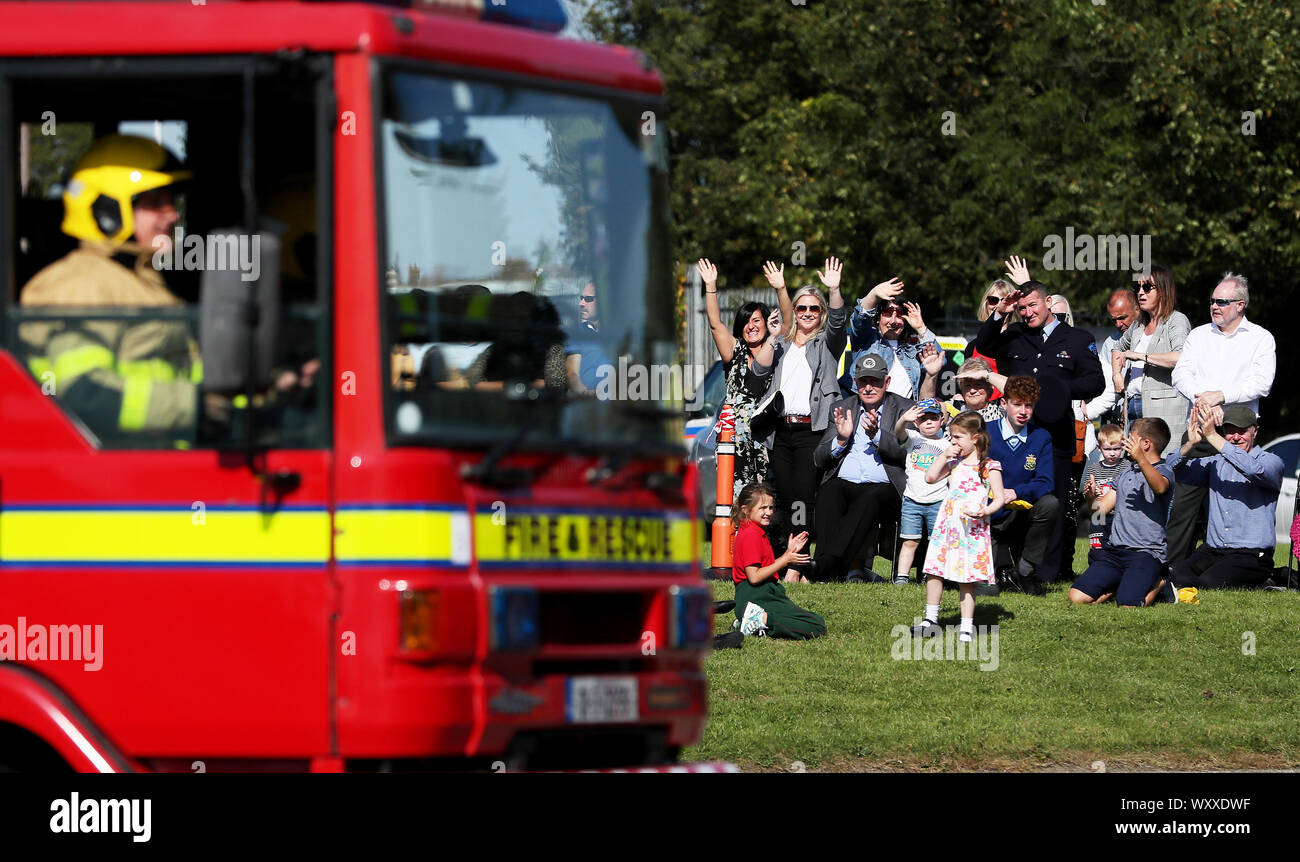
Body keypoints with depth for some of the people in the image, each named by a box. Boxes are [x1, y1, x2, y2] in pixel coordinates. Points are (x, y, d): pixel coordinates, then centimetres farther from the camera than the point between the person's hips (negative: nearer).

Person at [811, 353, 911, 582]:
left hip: (883, 486, -3)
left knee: (868, 502, -37)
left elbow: (907, 453, -5)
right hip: (843, 483, 3)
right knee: (828, 496, -33)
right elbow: (819, 460, 13)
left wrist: (876, 435, -19)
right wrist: (841, 439, -7)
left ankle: (826, 562, -50)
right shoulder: (842, 408, 20)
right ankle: (831, 574, -46)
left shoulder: (903, 409, 11)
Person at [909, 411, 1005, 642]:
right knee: (934, 573, 3)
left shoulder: (990, 467, -3)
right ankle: (931, 619, 14)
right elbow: (930, 477, 8)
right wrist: (944, 457, 1)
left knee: (967, 580, -3)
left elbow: (999, 498, -4)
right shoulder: (954, 463, 13)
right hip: (947, 525, 5)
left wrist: (985, 511, -21)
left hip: (973, 529, -5)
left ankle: (967, 626, 2)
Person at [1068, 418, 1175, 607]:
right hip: (1115, 551, 6)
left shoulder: (1164, 471, -3)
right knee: (1077, 597, -10)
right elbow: (1100, 509, 21)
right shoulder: (1125, 474, 21)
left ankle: (1157, 583, 5)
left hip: (1147, 553, -6)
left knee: (1128, 605, -27)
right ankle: (1123, 584, 13)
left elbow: (1160, 487, -28)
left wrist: (1141, 459, -45)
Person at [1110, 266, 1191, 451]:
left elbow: (1181, 358, -21)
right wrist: (1116, 374, 20)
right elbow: (1119, 347, 40)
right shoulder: (1139, 325, 20)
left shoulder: (1176, 321, -2)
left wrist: (1140, 356, -14)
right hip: (1132, 405, 7)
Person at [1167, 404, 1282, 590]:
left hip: (1251, 556, -4)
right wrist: (1190, 444, -13)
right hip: (1212, 552, 4)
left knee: (1208, 583, -30)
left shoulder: (1271, 461, 0)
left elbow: (1254, 469, -24)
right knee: (1178, 578, -24)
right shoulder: (1216, 463, 15)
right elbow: (1173, 470, 8)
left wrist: (1212, 436, -26)